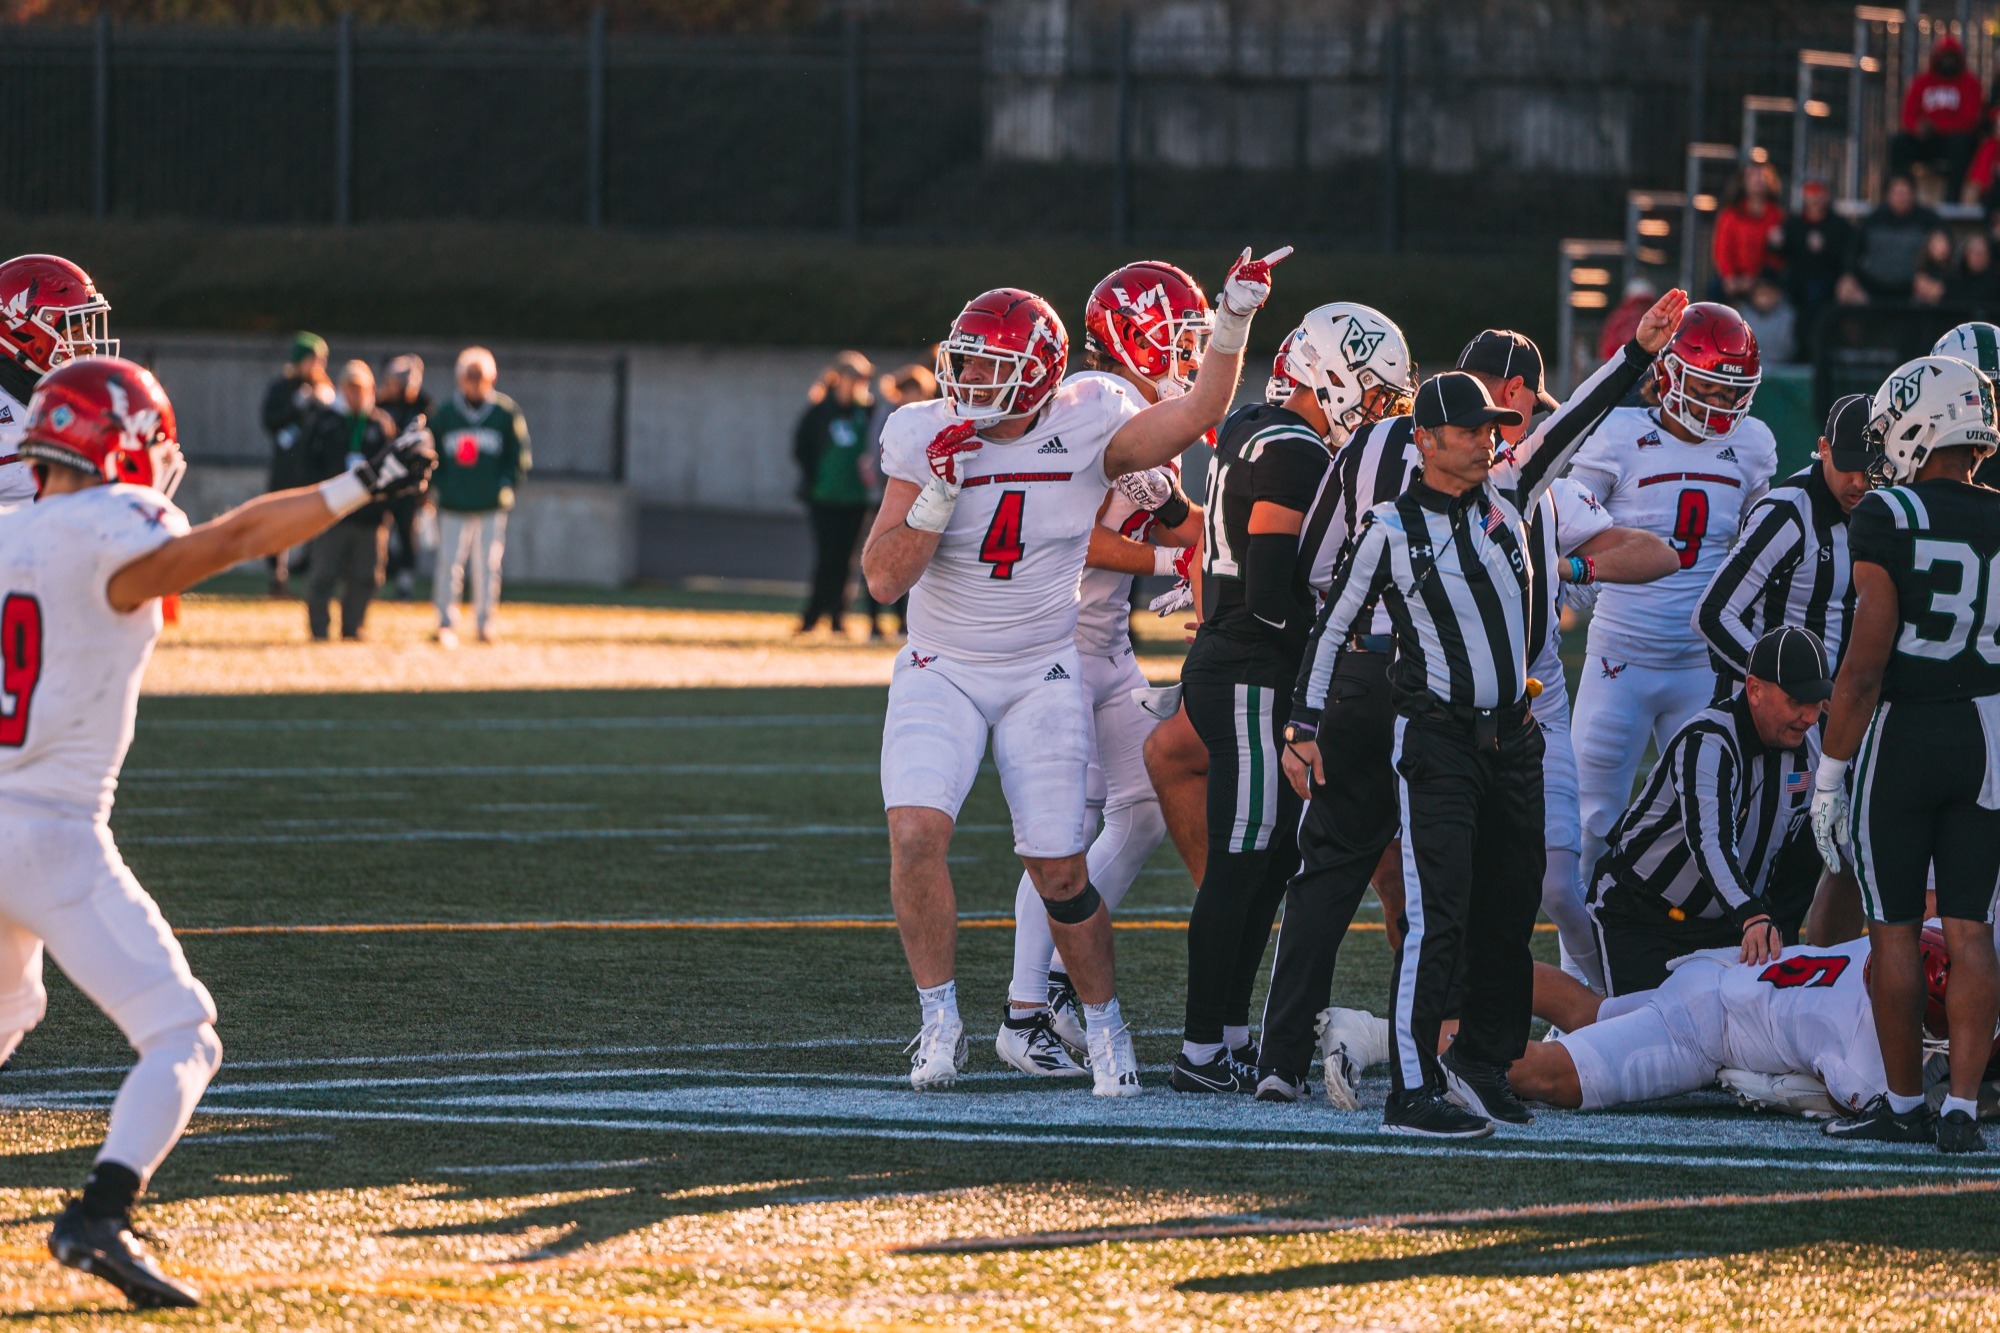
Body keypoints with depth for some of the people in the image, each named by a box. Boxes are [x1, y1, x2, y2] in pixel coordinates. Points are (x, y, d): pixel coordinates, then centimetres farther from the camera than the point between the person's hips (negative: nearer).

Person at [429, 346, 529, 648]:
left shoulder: (506, 412, 1)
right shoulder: (444, 413, 4)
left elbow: (520, 457, 7)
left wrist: (506, 485, -8)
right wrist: (435, 487, -1)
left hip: (491, 507, 0)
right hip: (452, 505, 0)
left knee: (488, 567, 2)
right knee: (448, 565, -3)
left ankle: (485, 623, 14)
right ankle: (446, 626, 5)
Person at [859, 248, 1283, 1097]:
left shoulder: (1085, 431, -9)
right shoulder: (924, 439, -8)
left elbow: (1195, 416, -21)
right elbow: (884, 579, -11)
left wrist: (1233, 323, -31)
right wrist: (940, 491, -23)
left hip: (1043, 677, 0)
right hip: (941, 673, 0)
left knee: (1060, 871, -1)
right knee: (916, 834, -20)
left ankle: (1106, 1026, 21)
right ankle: (940, 1020, -3)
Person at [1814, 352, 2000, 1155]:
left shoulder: (1885, 518, -10)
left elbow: (1866, 661, -13)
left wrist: (1831, 772, -7)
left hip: (1902, 730, -4)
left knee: (1895, 927, 6)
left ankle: (1903, 1103, 12)